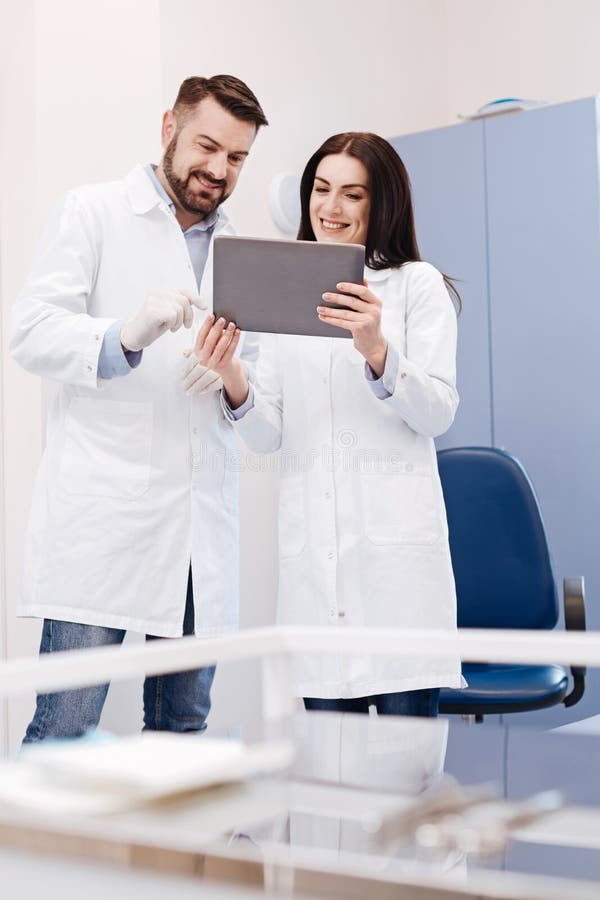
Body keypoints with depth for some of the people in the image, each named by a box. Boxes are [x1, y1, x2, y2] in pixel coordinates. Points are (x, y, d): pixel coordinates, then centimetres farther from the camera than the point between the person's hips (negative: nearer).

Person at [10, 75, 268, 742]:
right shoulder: (93, 213, 6)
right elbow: (31, 330, -6)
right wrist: (127, 335, -24)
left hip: (202, 521, 5)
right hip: (101, 510, -5)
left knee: (183, 729, 8)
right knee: (66, 729, -6)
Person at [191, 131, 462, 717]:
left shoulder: (418, 284, 6)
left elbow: (438, 414, -5)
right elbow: (268, 436, 10)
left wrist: (377, 350, -22)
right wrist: (233, 383, -11)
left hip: (395, 539, -3)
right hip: (312, 544, 3)